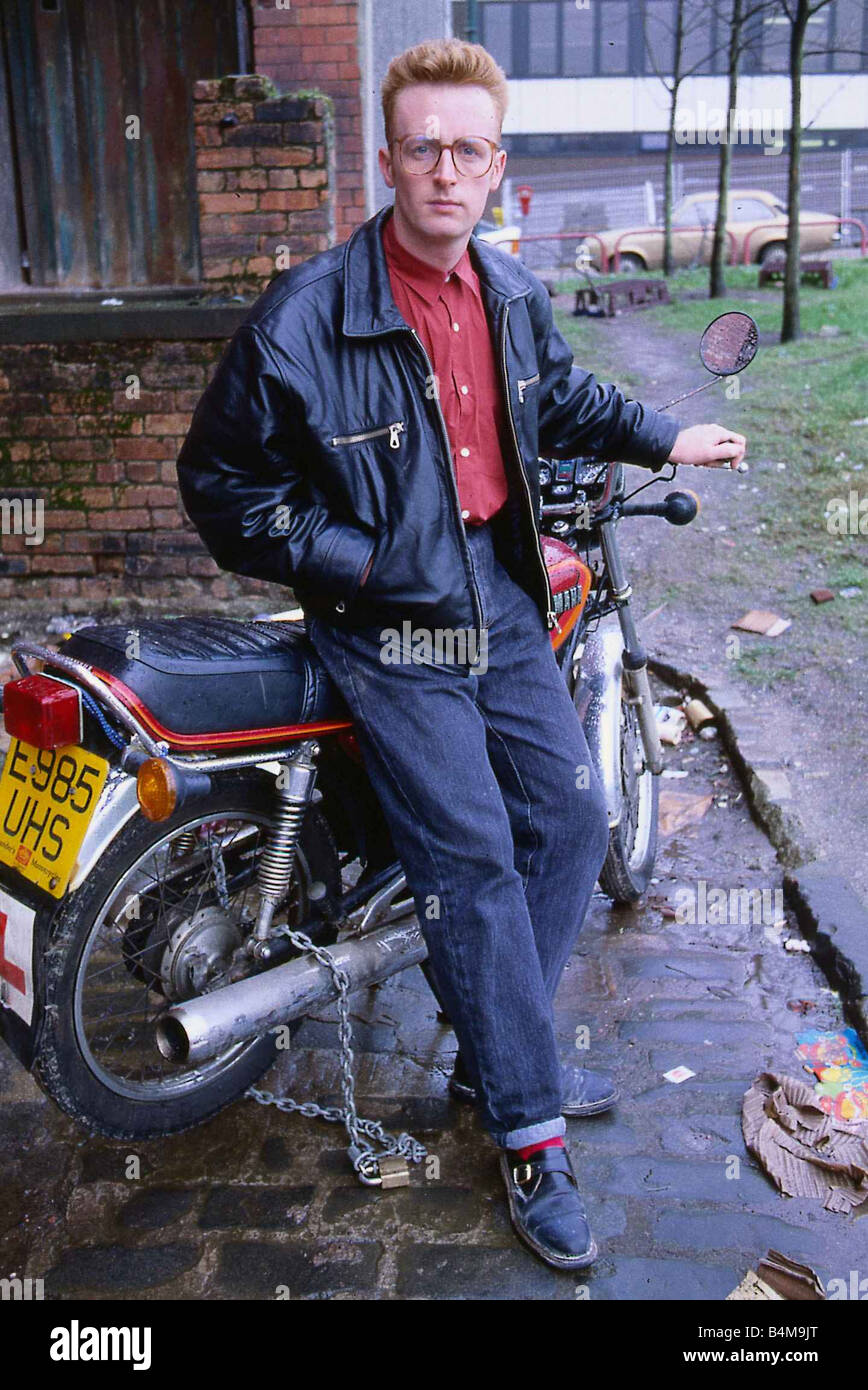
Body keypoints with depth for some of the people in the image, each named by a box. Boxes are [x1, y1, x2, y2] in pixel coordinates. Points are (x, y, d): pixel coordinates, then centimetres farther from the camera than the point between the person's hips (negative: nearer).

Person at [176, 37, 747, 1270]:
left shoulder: (512, 292, 5)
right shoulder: (304, 322, -16)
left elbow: (560, 393, 26)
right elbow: (221, 482, -9)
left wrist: (662, 439, 21)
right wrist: (349, 557, -16)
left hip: (501, 600, 7)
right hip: (391, 623, -7)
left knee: (570, 815, 8)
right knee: (473, 859, -9)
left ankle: (493, 1050, 27)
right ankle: (530, 1133, 7)